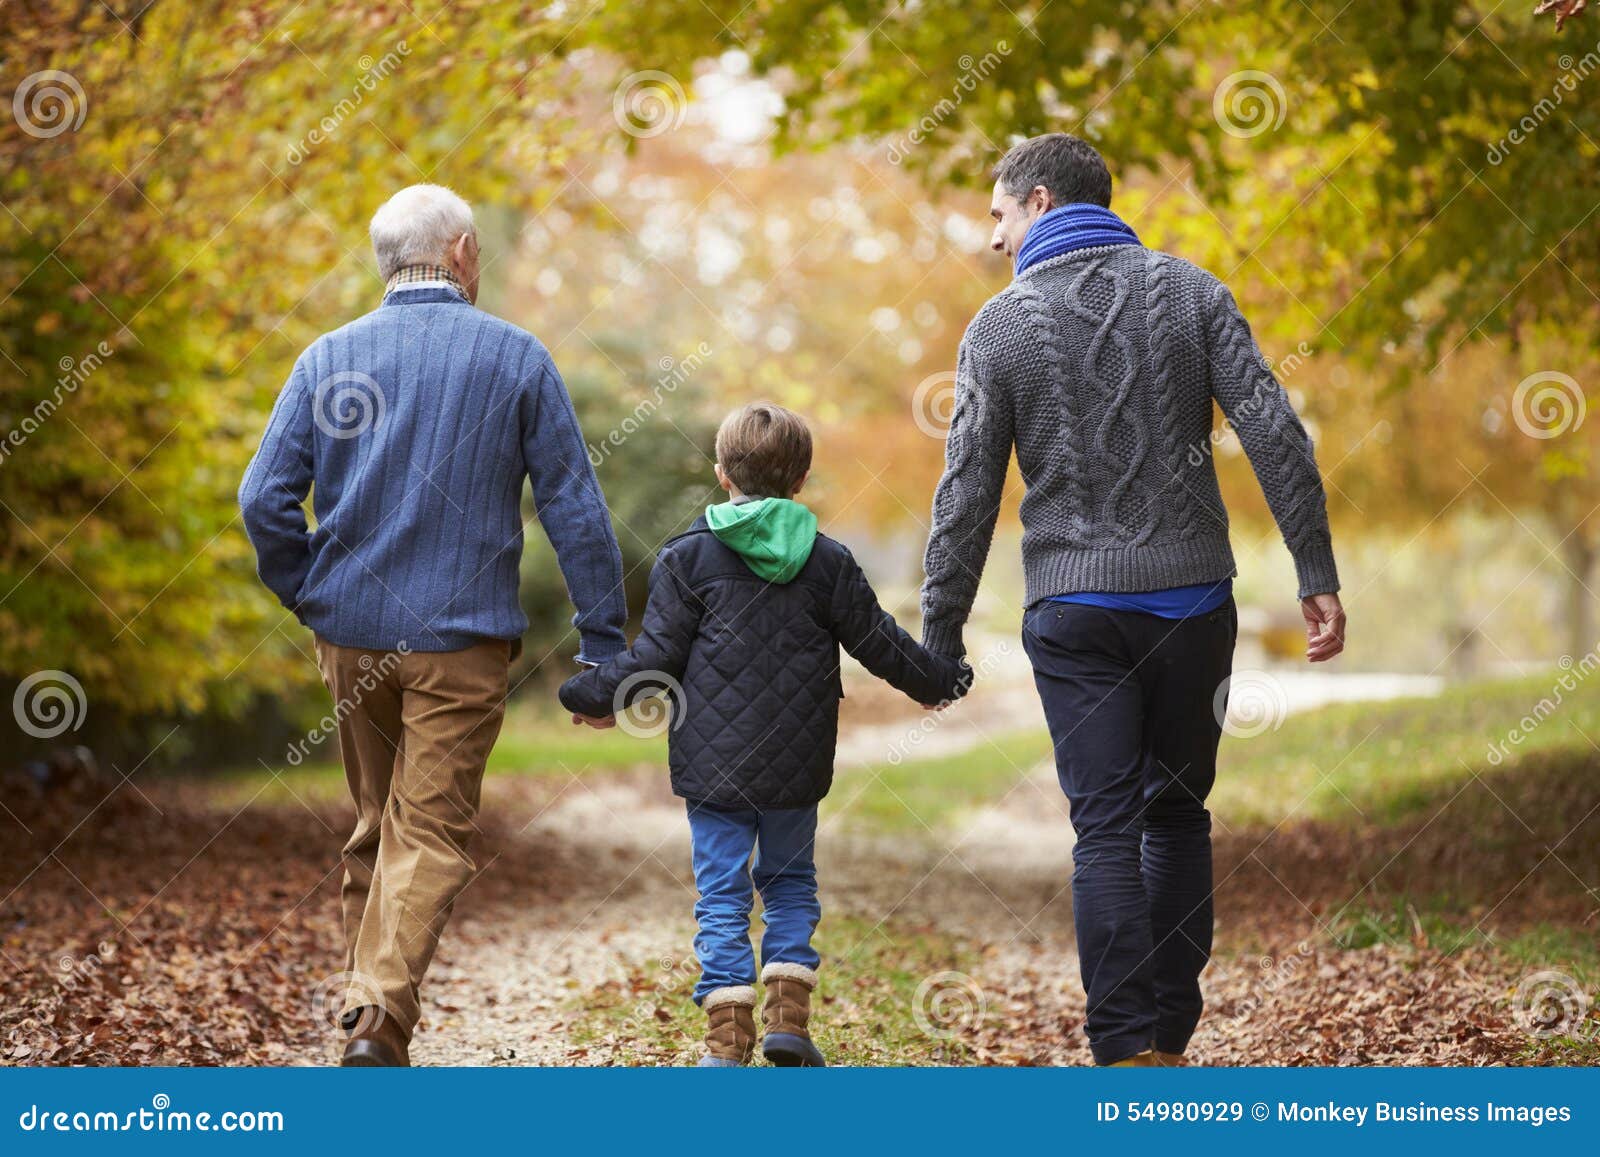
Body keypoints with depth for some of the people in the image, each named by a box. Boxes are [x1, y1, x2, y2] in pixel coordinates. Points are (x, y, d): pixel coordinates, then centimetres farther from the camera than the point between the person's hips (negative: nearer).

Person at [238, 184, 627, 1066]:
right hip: (462, 638, -3)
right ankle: (381, 1017, -17)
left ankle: (366, 1005, 24)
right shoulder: (515, 358, -1)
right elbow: (575, 510, -3)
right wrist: (604, 646, 0)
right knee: (431, 835, -2)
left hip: (352, 632, 3)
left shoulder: (330, 356, 4)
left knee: (375, 827, 18)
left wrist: (310, 599, 9)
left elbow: (263, 499, -4)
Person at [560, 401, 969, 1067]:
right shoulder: (828, 562, 1)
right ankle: (788, 1018, 8)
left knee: (723, 897, 2)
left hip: (713, 762, -2)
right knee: (790, 883, 18)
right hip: (796, 766, 2)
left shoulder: (688, 557, -5)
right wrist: (939, 682, 25)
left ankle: (727, 1042, -3)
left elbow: (657, 658, -6)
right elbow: (879, 643, 8)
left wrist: (594, 697, 9)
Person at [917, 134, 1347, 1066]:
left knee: (1107, 829, -1)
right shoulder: (1190, 291, 3)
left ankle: (1130, 1051, -9)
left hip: (1075, 609, -2)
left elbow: (967, 499, -2)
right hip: (1194, 601, 2)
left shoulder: (1002, 325, -1)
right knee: (1179, 814, 14)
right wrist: (1319, 576, -3)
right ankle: (1171, 1034, 16)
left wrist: (938, 639, 5)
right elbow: (1276, 435, -6)